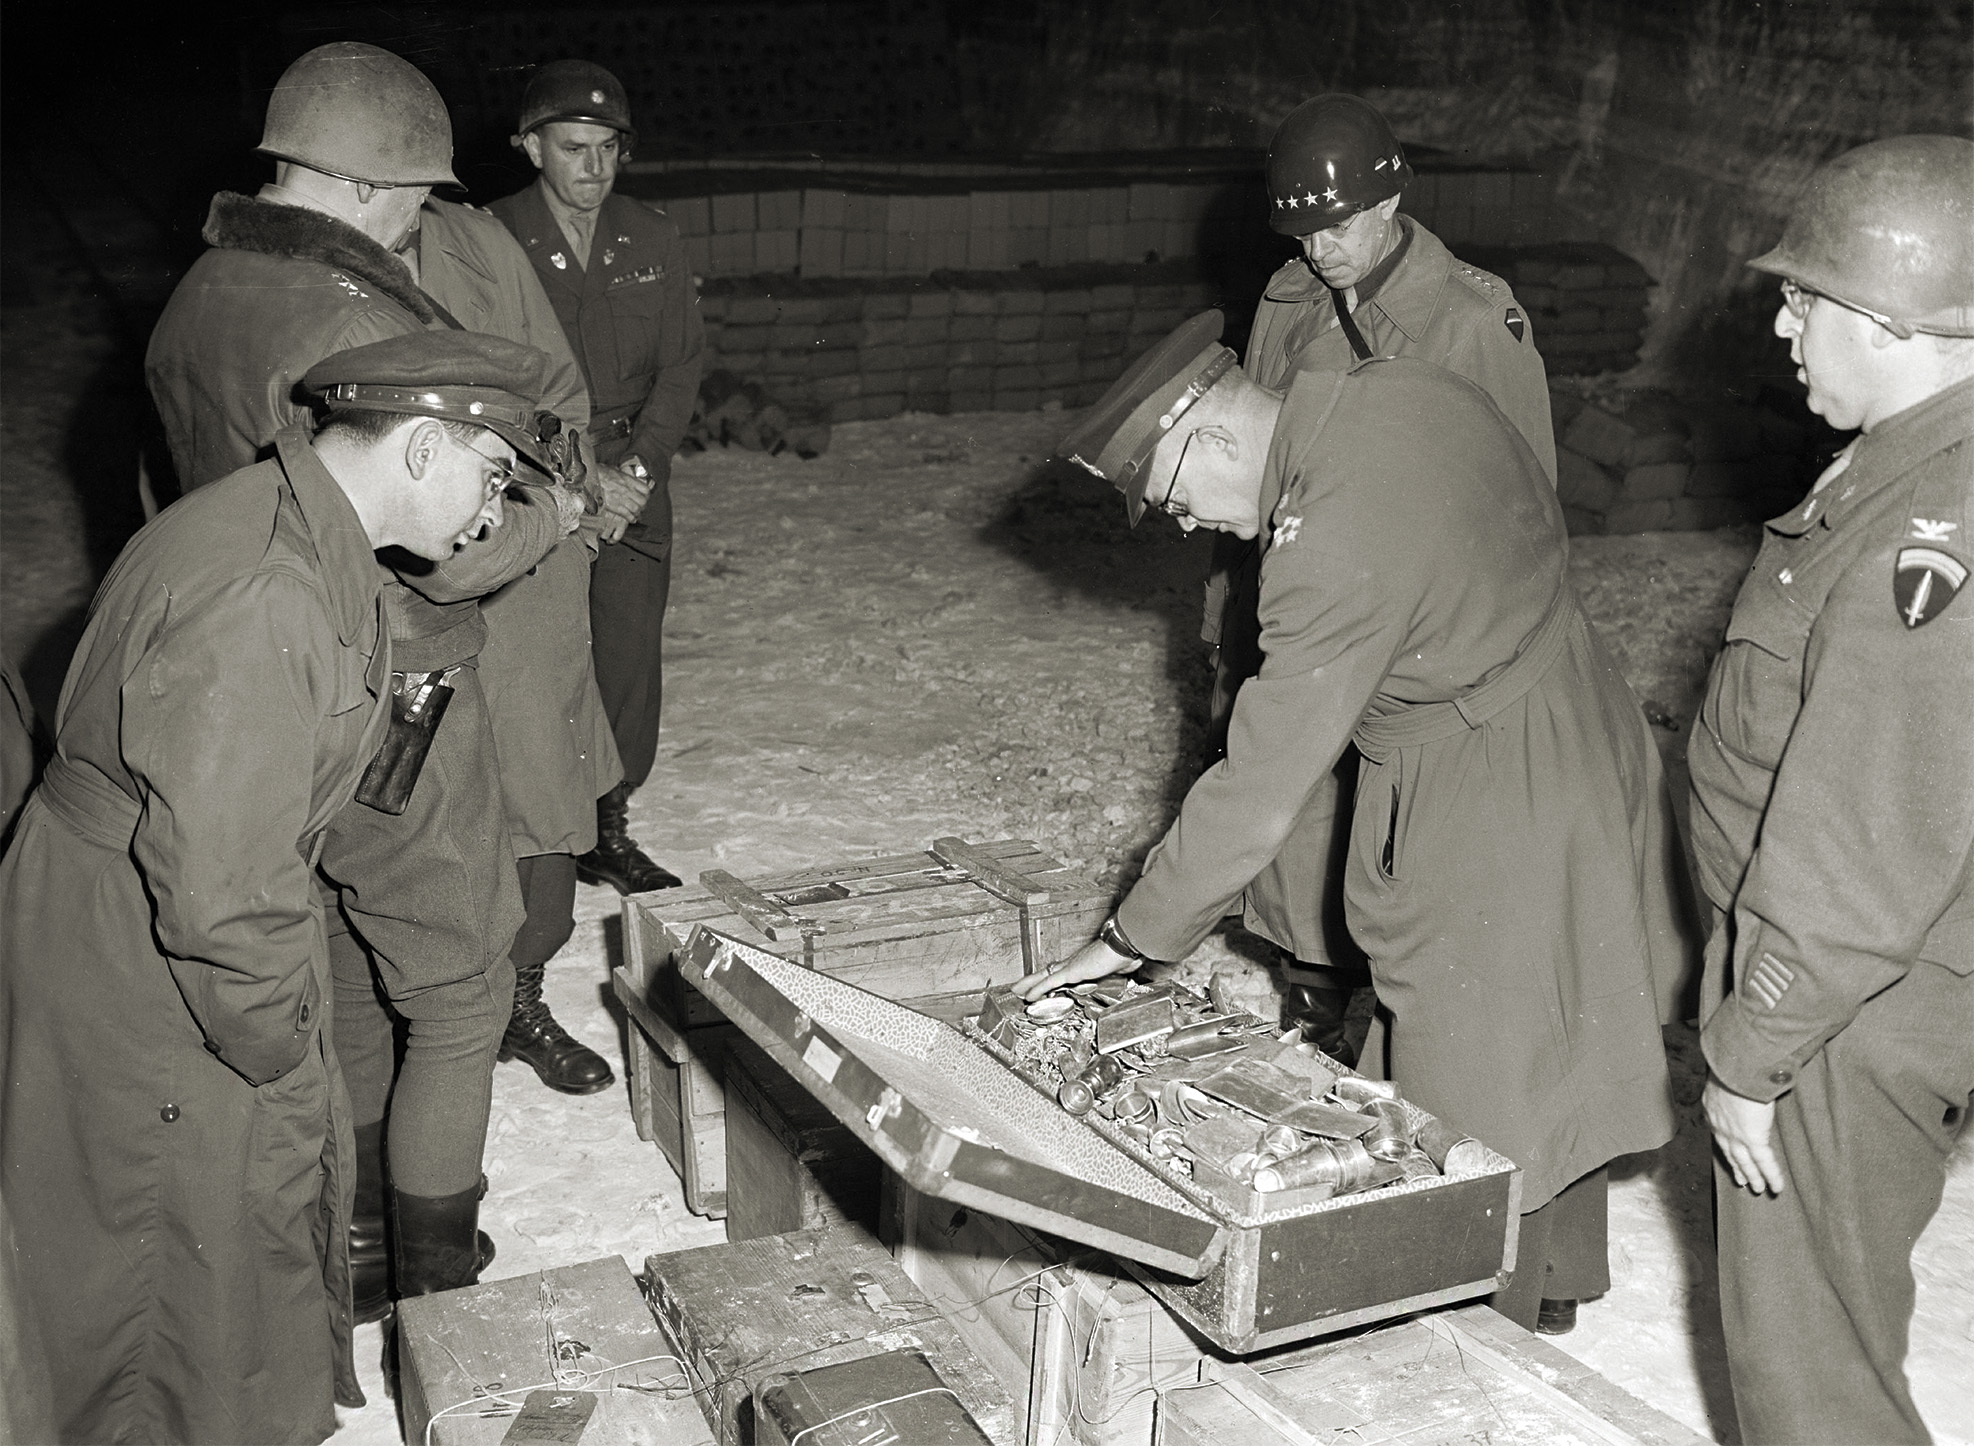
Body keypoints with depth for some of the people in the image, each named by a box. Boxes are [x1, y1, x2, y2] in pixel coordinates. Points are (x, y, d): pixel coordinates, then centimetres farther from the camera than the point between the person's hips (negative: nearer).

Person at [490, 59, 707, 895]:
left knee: (631, 654, 4)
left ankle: (607, 827, 18)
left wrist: (641, 459, -4)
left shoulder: (651, 240, 7)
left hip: (632, 478, 4)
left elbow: (684, 358, 10)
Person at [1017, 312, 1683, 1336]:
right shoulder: (1403, 389, -5)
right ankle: (1551, 1291, 43)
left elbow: (1261, 788, -27)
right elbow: (1538, 520, 11)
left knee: (1476, 1106, 6)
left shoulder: (1335, 550, -31)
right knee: (1548, 1065, 24)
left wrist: (1134, 938, -17)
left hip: (1494, 818, -10)